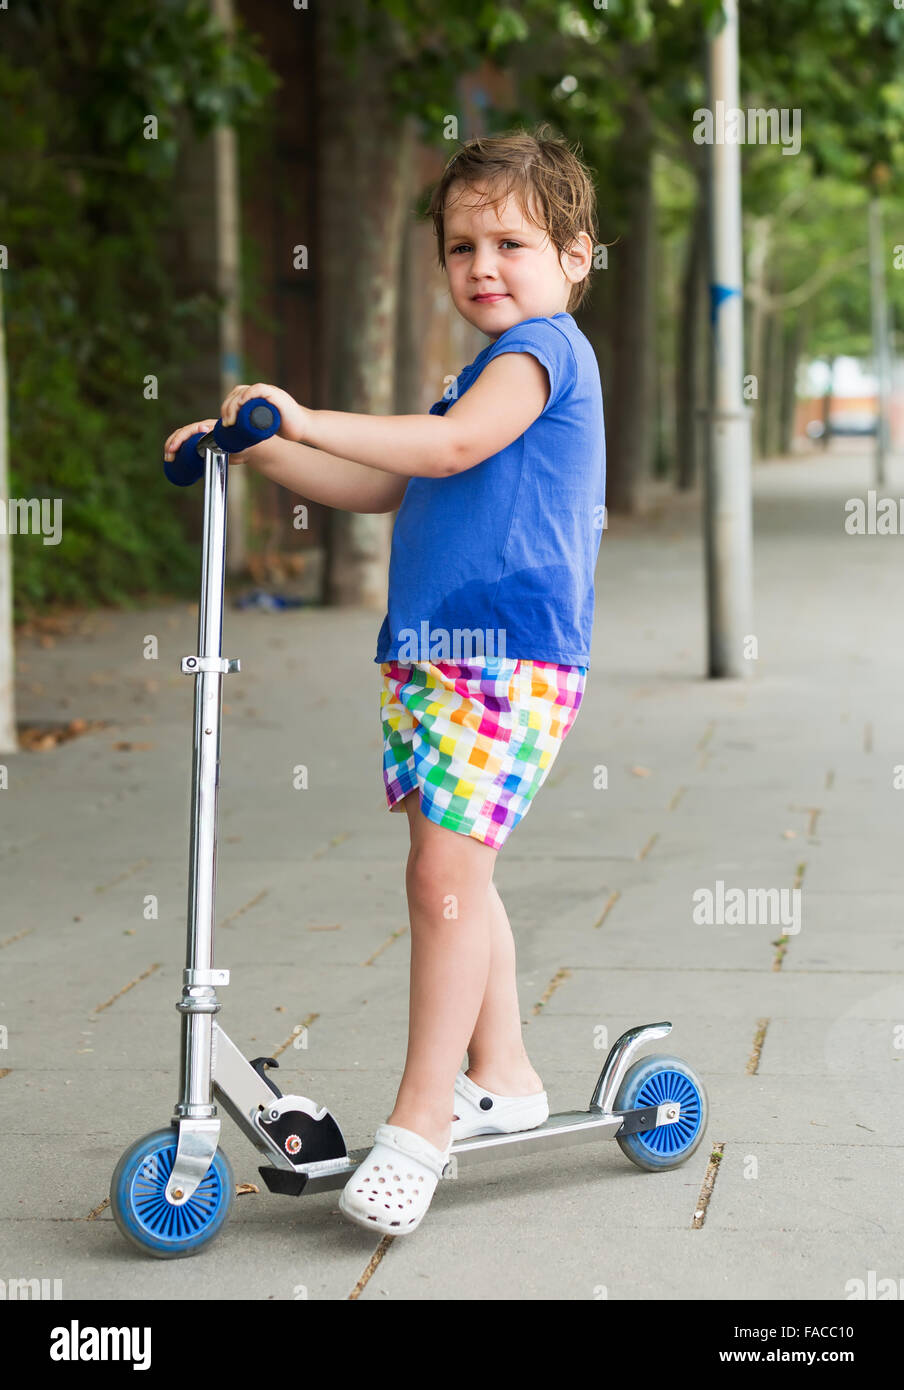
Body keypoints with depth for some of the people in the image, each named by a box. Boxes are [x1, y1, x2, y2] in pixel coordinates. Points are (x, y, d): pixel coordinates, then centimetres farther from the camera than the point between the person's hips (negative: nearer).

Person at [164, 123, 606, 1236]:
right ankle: (501, 1077, 25)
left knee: (444, 872, -14)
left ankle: (420, 1120, -11)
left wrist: (308, 418, -26)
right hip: (432, 653, 10)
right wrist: (258, 447, 18)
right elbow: (382, 487, 27)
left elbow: (452, 445, -24)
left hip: (508, 656, -10)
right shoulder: (495, 370, 24)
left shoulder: (543, 349, -6)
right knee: (455, 873, 13)